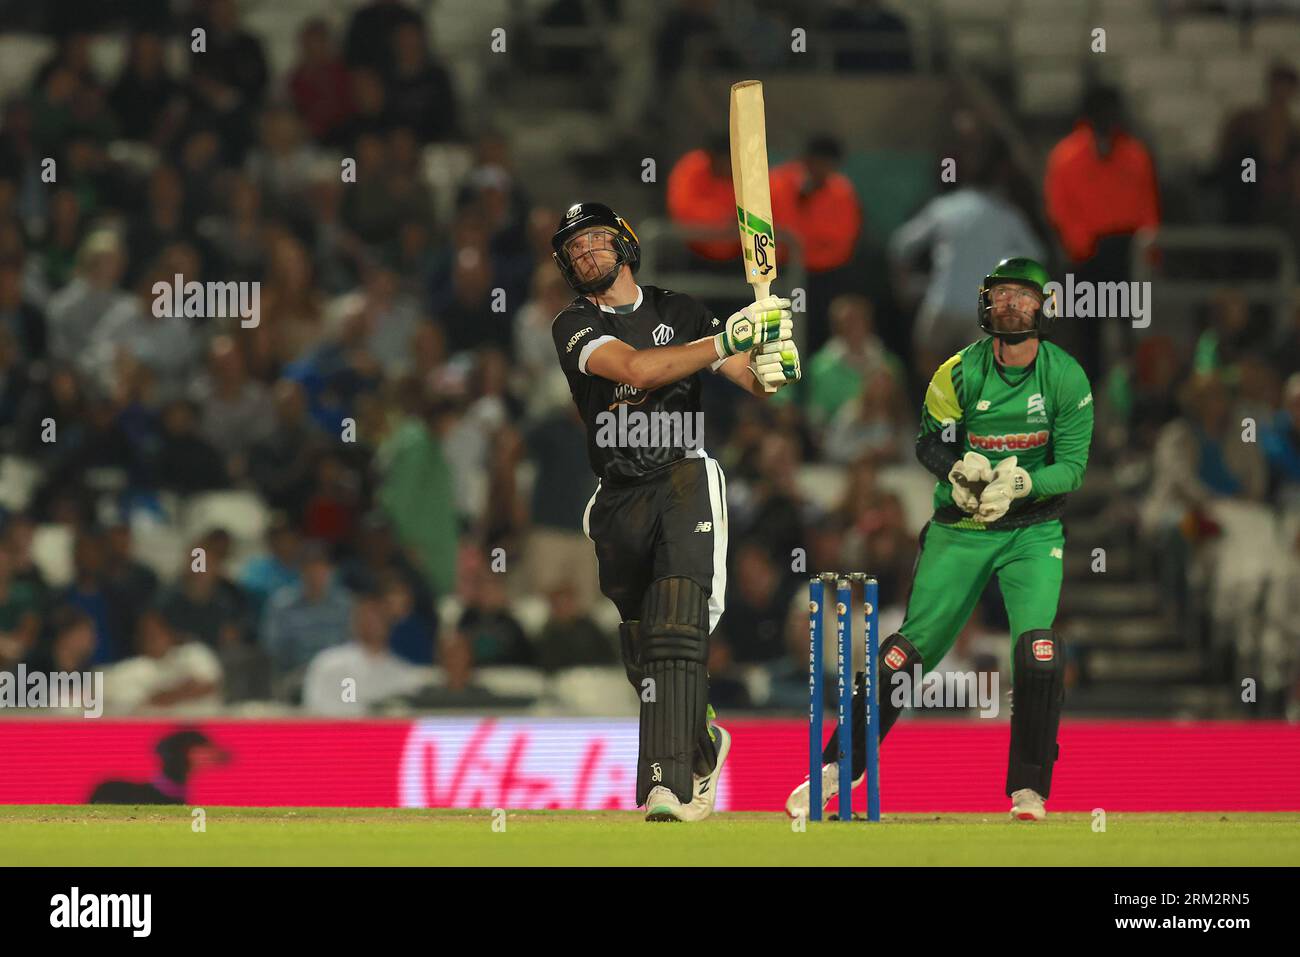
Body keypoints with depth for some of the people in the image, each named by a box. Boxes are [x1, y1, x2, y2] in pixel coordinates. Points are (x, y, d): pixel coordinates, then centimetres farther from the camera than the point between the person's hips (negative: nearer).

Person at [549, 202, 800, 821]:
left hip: (684, 479, -2)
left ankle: (670, 785, -30)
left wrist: (771, 367, -20)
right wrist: (725, 340, -25)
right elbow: (636, 370, -17)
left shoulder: (679, 312, 9)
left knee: (677, 628, -21)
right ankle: (701, 744, 38)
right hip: (619, 501, 2)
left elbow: (753, 381, 5)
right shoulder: (574, 327, 2)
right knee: (642, 650, 10)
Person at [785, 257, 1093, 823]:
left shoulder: (1066, 379, -9)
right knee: (911, 646, -2)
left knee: (1037, 648, -20)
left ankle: (1028, 791, -6)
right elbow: (931, 442, -1)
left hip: (1033, 530, -1)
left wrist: (1020, 484, -29)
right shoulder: (959, 372, -7)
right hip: (959, 530, 1)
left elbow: (1073, 468, -10)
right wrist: (960, 468, -24)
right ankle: (839, 768, 13)